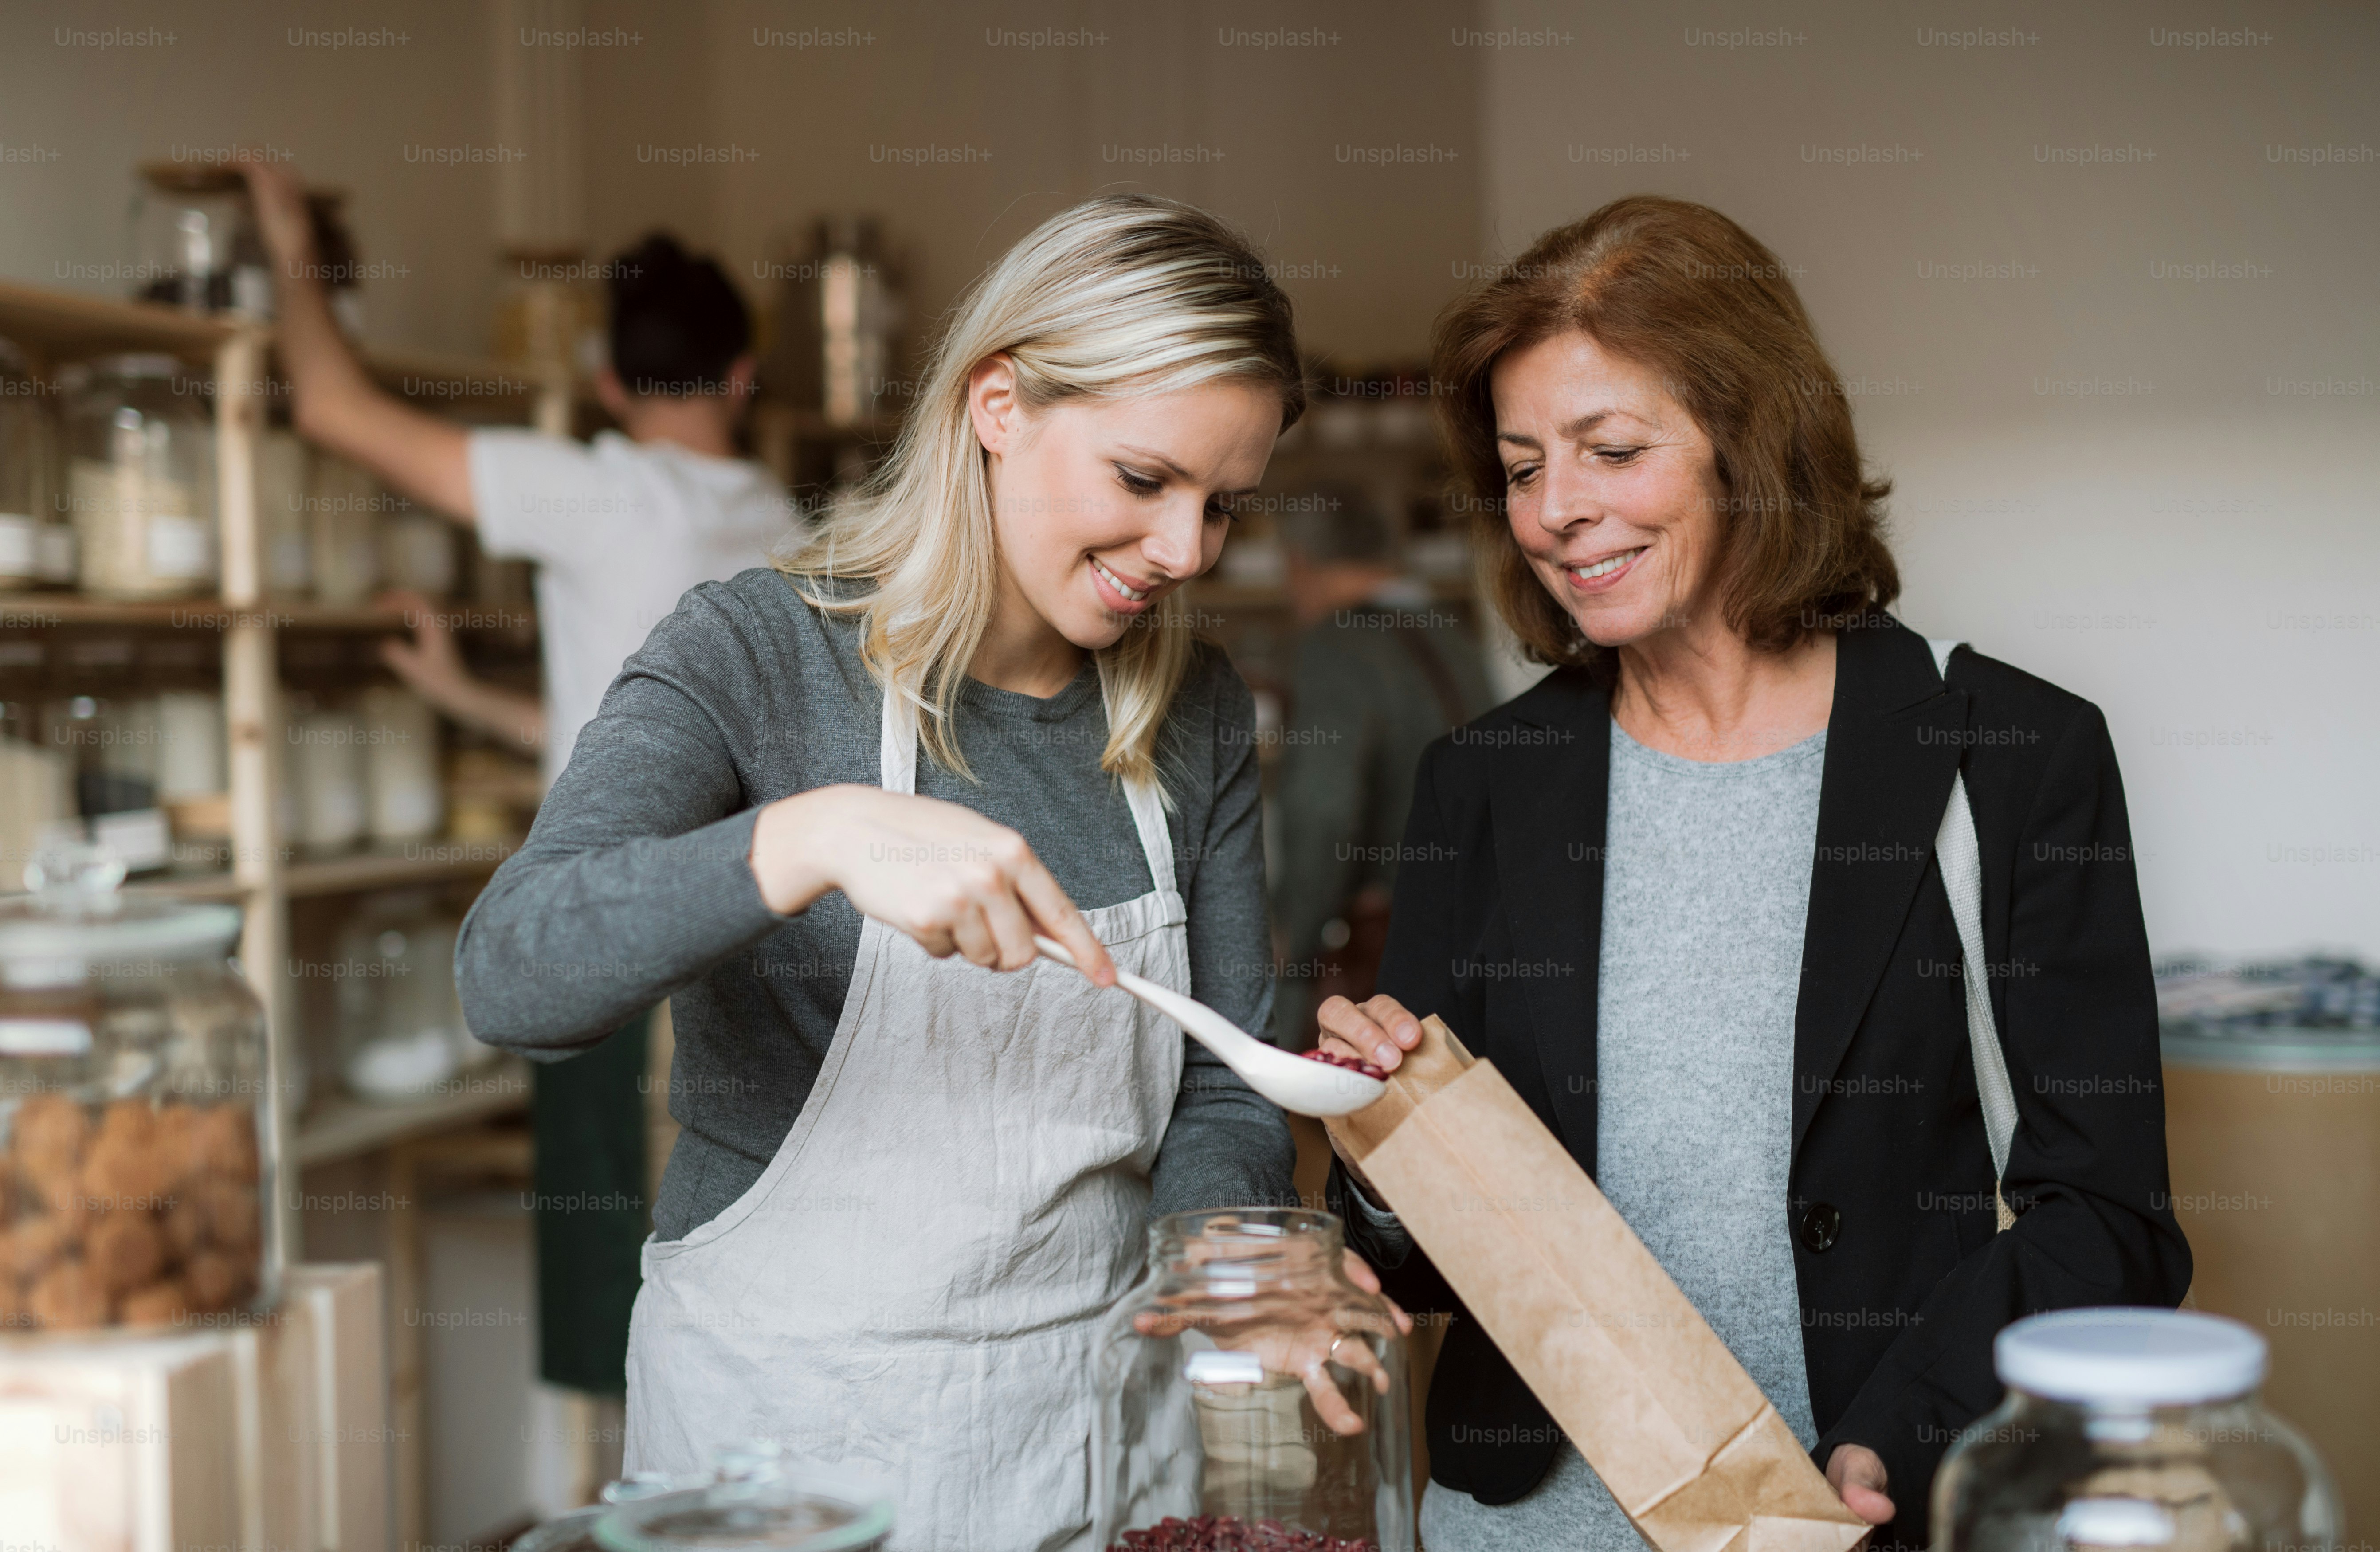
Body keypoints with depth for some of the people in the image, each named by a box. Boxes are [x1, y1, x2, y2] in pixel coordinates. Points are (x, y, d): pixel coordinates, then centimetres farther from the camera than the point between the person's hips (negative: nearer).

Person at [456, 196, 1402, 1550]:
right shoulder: (757, 656, -14)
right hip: (786, 1415, -4)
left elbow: (1219, 1097, 1)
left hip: (1088, 1414, 4)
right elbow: (510, 975, -28)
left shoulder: (1198, 716, 0)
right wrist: (819, 836, -43)